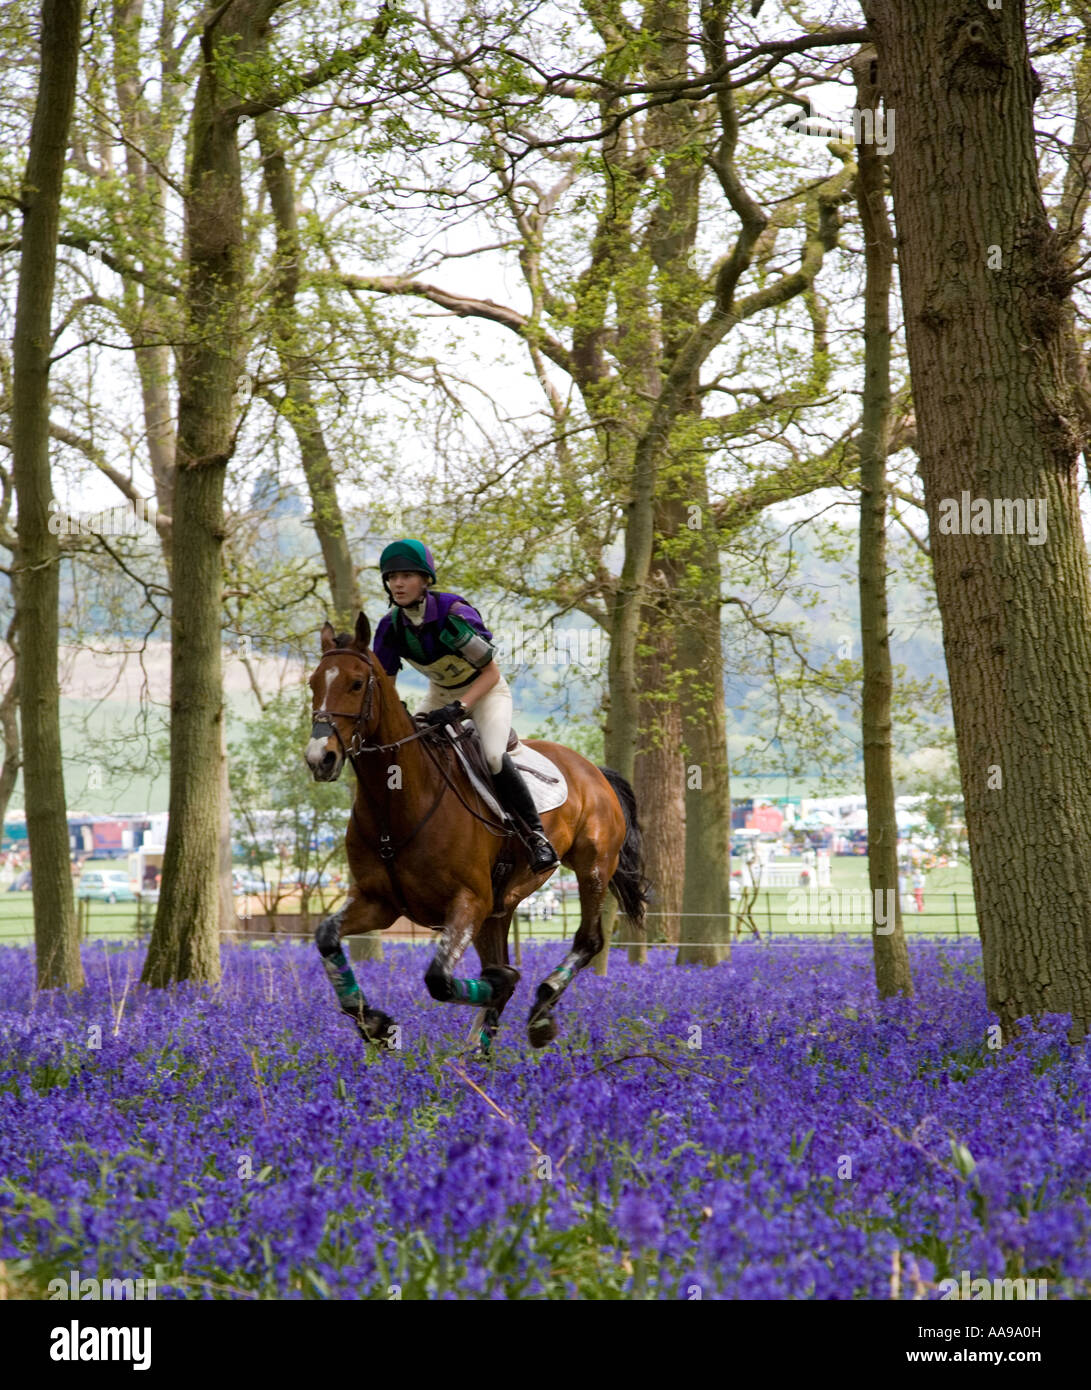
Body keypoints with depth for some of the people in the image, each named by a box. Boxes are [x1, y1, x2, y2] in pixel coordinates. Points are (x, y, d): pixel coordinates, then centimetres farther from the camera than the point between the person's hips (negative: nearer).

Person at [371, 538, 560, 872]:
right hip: (440, 693, 6)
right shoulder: (390, 626, -15)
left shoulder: (454, 614, -30)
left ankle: (537, 834, -16)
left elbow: (491, 673, -25)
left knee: (493, 756, -30)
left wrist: (459, 708, -37)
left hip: (485, 690, -6)